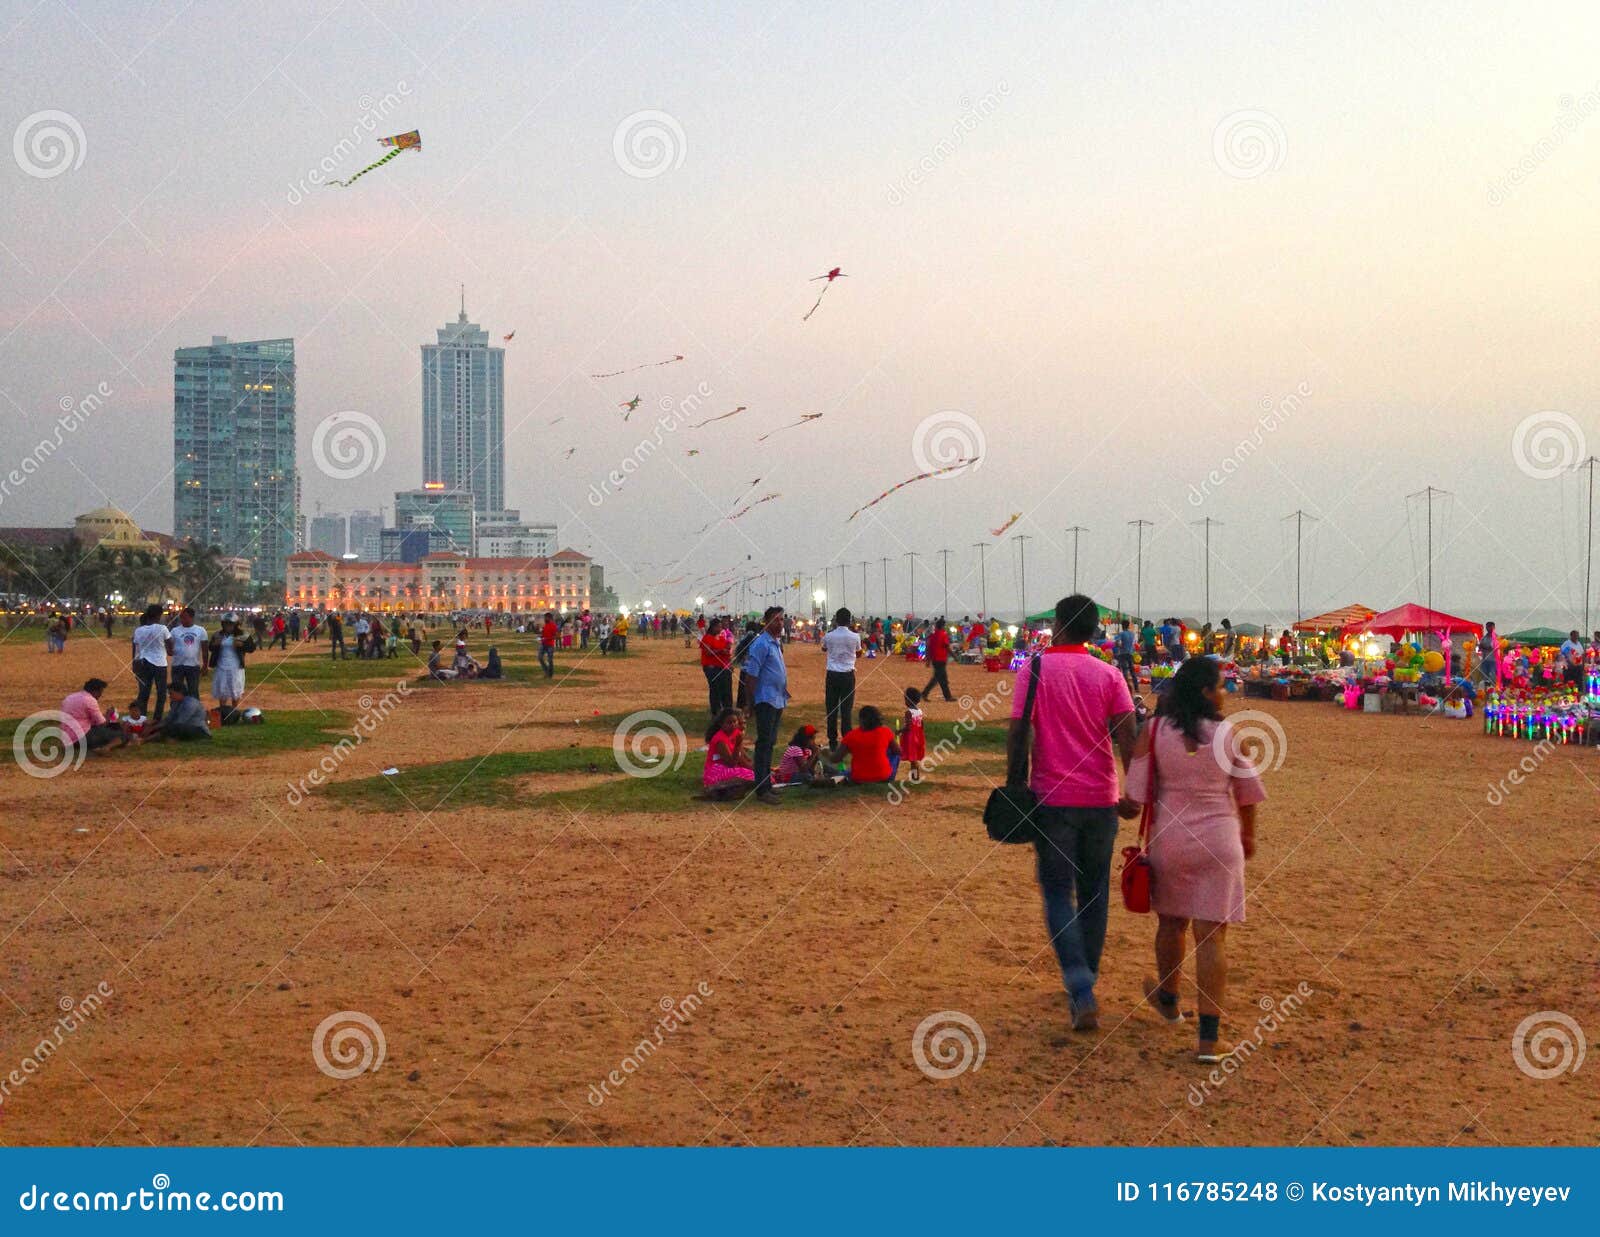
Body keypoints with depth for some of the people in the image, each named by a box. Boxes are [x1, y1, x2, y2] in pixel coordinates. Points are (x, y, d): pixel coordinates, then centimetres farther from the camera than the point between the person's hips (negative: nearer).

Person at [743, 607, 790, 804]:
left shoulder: (777, 643, 15)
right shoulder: (761, 644, -14)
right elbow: (751, 673, -16)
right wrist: (753, 700, -18)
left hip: (778, 701, 9)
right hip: (767, 700, -9)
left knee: (770, 743, 15)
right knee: (764, 744, -8)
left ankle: (766, 783, 23)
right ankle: (762, 789, -7)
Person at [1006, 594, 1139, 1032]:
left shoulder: (1034, 669, -4)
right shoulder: (1109, 675, 2)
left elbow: (1018, 734, -8)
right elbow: (1127, 738, -6)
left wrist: (1013, 788, -1)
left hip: (1052, 798, -2)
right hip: (1101, 799, 3)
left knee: (1058, 895, 2)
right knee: (1094, 893, 16)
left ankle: (1082, 993, -12)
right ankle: (1085, 981, 26)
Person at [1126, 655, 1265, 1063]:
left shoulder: (1154, 731, -6)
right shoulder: (1227, 735, -5)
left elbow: (1138, 790, -3)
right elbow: (1247, 792, 5)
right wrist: (1249, 834, 22)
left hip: (1170, 838, 1)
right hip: (1220, 841, -1)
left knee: (1171, 922, 21)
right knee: (1211, 936, 1)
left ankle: (1168, 999, 44)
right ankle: (1208, 1037, -2)